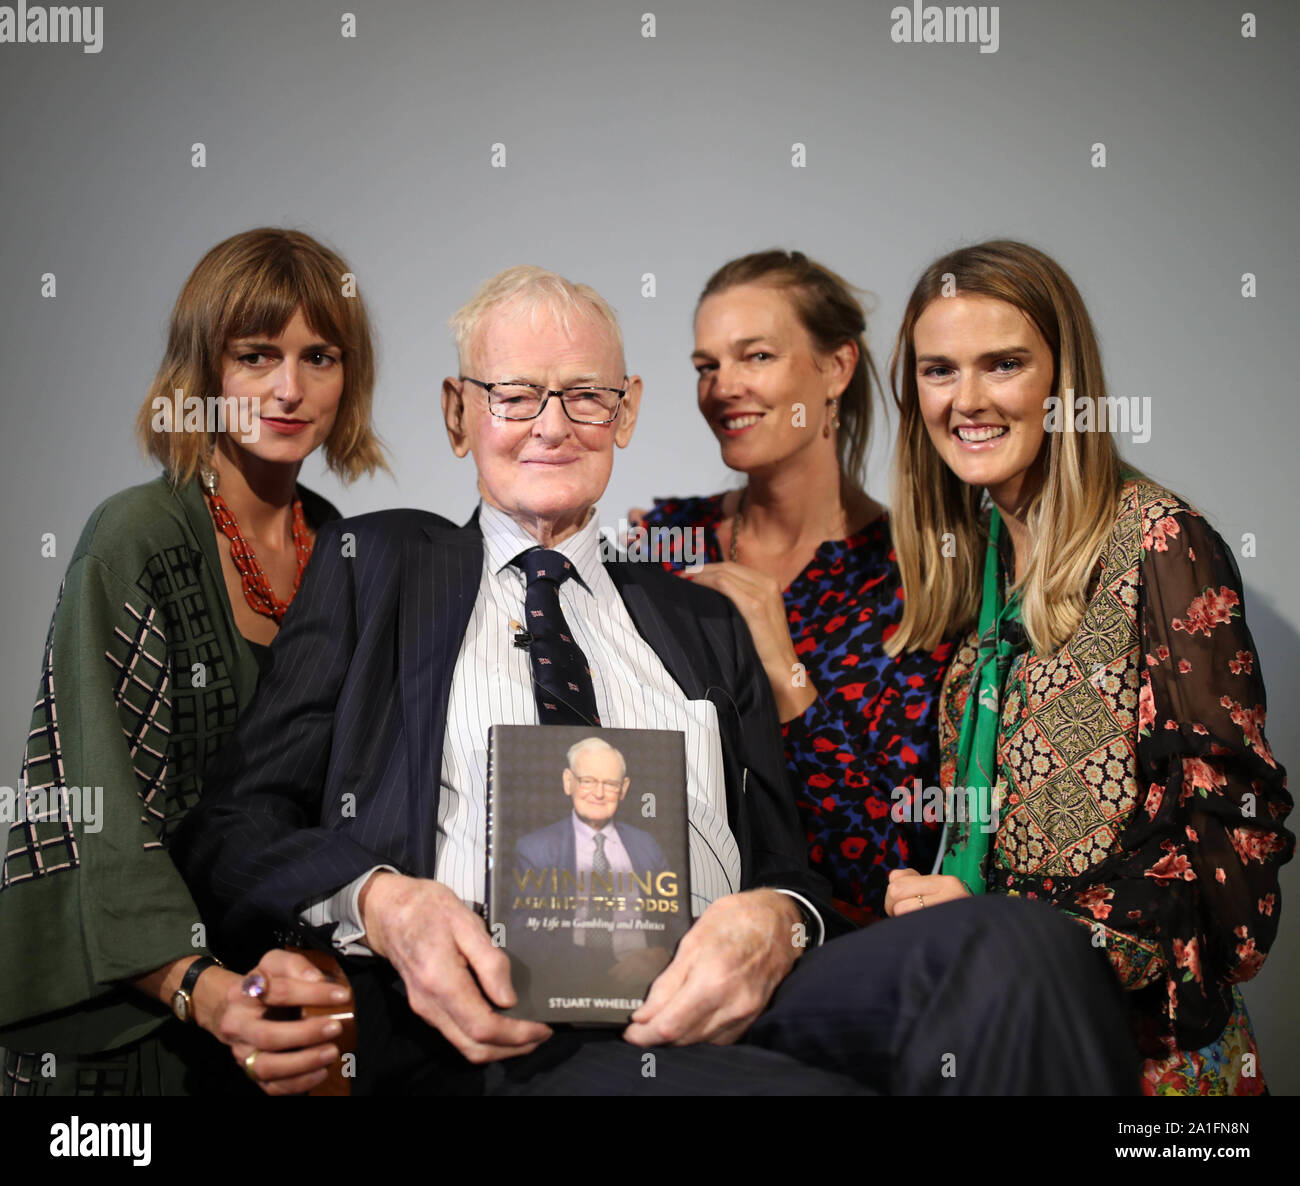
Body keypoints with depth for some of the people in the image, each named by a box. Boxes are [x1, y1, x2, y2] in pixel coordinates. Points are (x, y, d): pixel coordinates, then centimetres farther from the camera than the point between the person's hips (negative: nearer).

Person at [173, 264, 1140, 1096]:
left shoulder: (703, 622, 27)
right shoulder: (376, 565, 18)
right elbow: (234, 829, 10)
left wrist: (772, 922, -7)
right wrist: (381, 902, -14)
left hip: (721, 1010, 4)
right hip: (489, 1029, -4)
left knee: (1017, 947, -29)